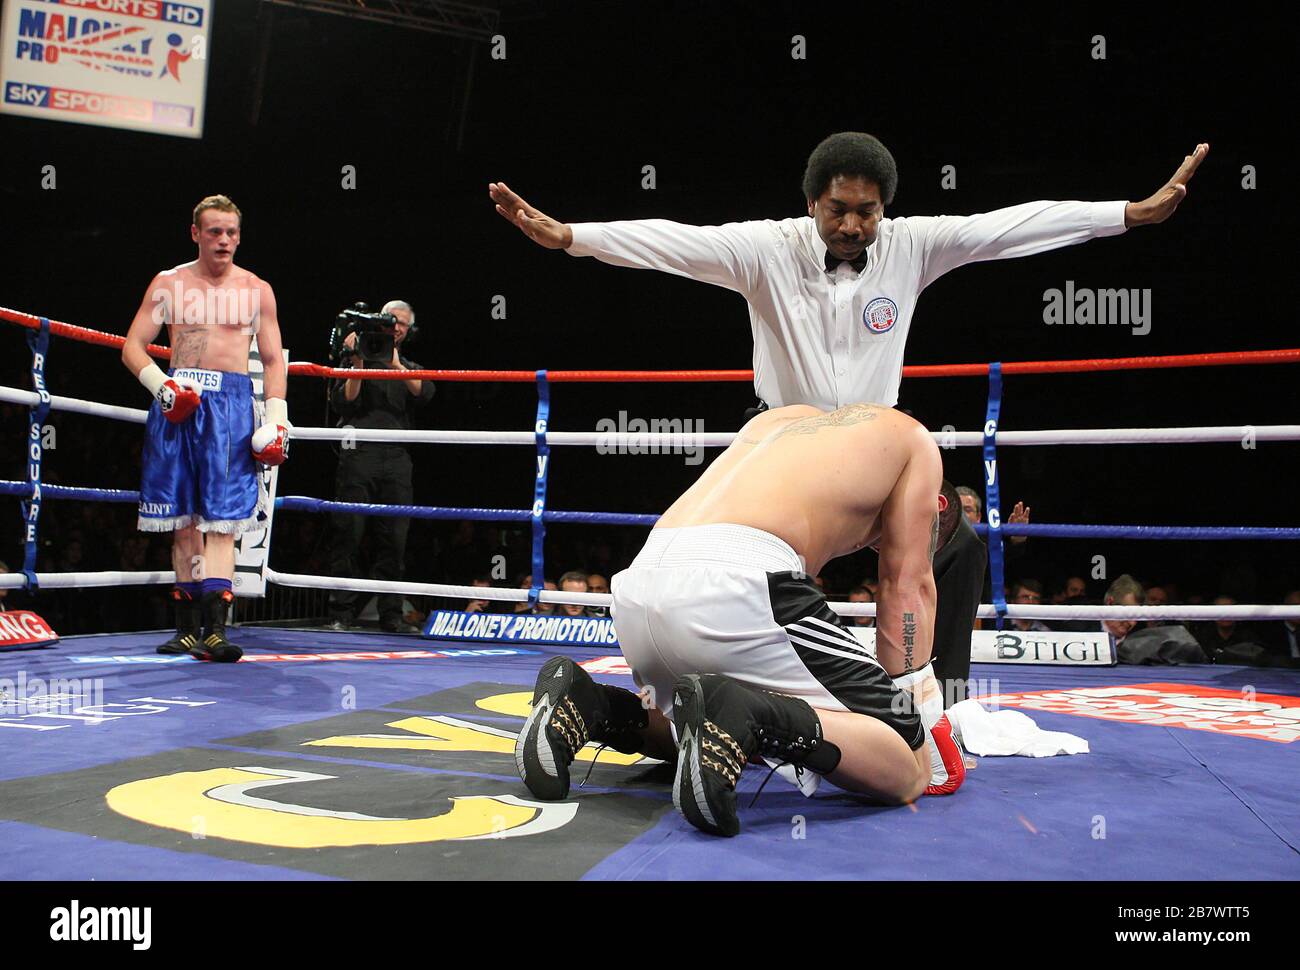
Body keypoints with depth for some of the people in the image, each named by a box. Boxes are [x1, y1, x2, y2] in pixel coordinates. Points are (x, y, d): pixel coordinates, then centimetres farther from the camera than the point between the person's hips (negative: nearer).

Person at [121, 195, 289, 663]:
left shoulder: (257, 290, 10)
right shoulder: (168, 284, 11)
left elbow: (273, 360, 11)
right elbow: (132, 346, 7)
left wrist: (277, 419, 0)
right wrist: (162, 386, -11)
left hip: (231, 401, -1)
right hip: (176, 399, 2)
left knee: (221, 518, -11)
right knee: (183, 519, 4)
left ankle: (214, 628, -18)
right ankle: (189, 627, 13)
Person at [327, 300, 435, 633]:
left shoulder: (410, 368, 22)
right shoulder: (355, 358, 13)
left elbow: (425, 393, 0)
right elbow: (342, 403, 1)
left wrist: (396, 365, -10)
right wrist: (358, 364, -7)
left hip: (396, 458, 3)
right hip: (359, 452, -3)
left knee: (394, 538, 0)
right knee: (349, 533, -6)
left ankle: (390, 614, 4)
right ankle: (342, 612, -2)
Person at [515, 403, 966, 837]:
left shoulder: (778, 418, 37)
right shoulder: (911, 438, 23)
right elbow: (908, 587, 16)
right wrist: (910, 709, 21)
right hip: (737, 582, -7)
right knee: (908, 771, 2)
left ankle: (587, 706, 6)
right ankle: (745, 717, -22)